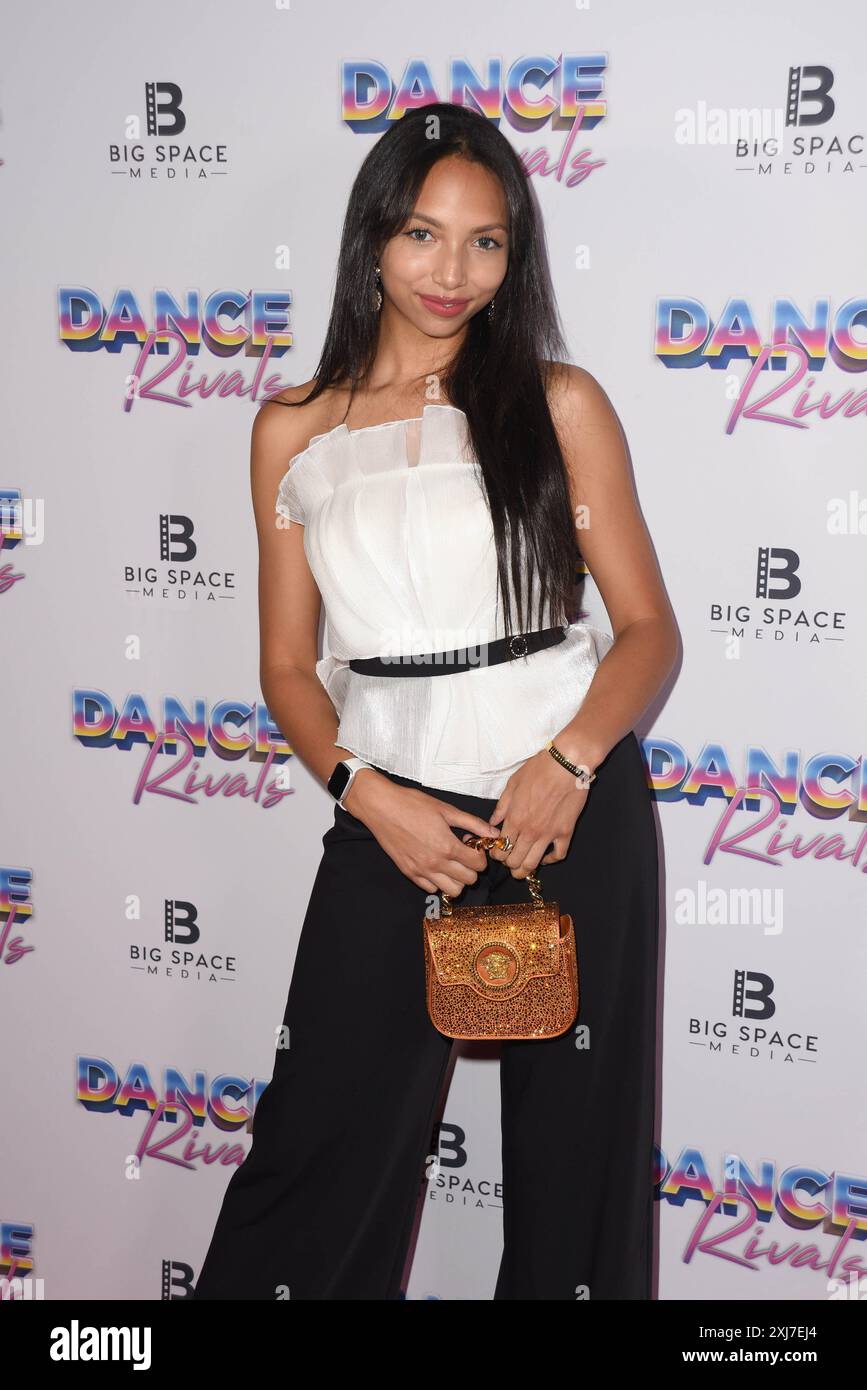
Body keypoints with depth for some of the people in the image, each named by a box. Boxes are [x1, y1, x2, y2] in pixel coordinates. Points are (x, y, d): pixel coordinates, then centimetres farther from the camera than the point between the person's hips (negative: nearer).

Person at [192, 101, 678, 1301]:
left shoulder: (560, 402, 1)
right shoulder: (295, 430, 6)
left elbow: (648, 626, 1)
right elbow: (288, 664, 8)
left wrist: (571, 760, -17)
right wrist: (366, 794, -9)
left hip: (573, 804, 0)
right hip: (391, 814, 1)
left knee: (575, 1142, 10)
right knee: (326, 1145, 4)